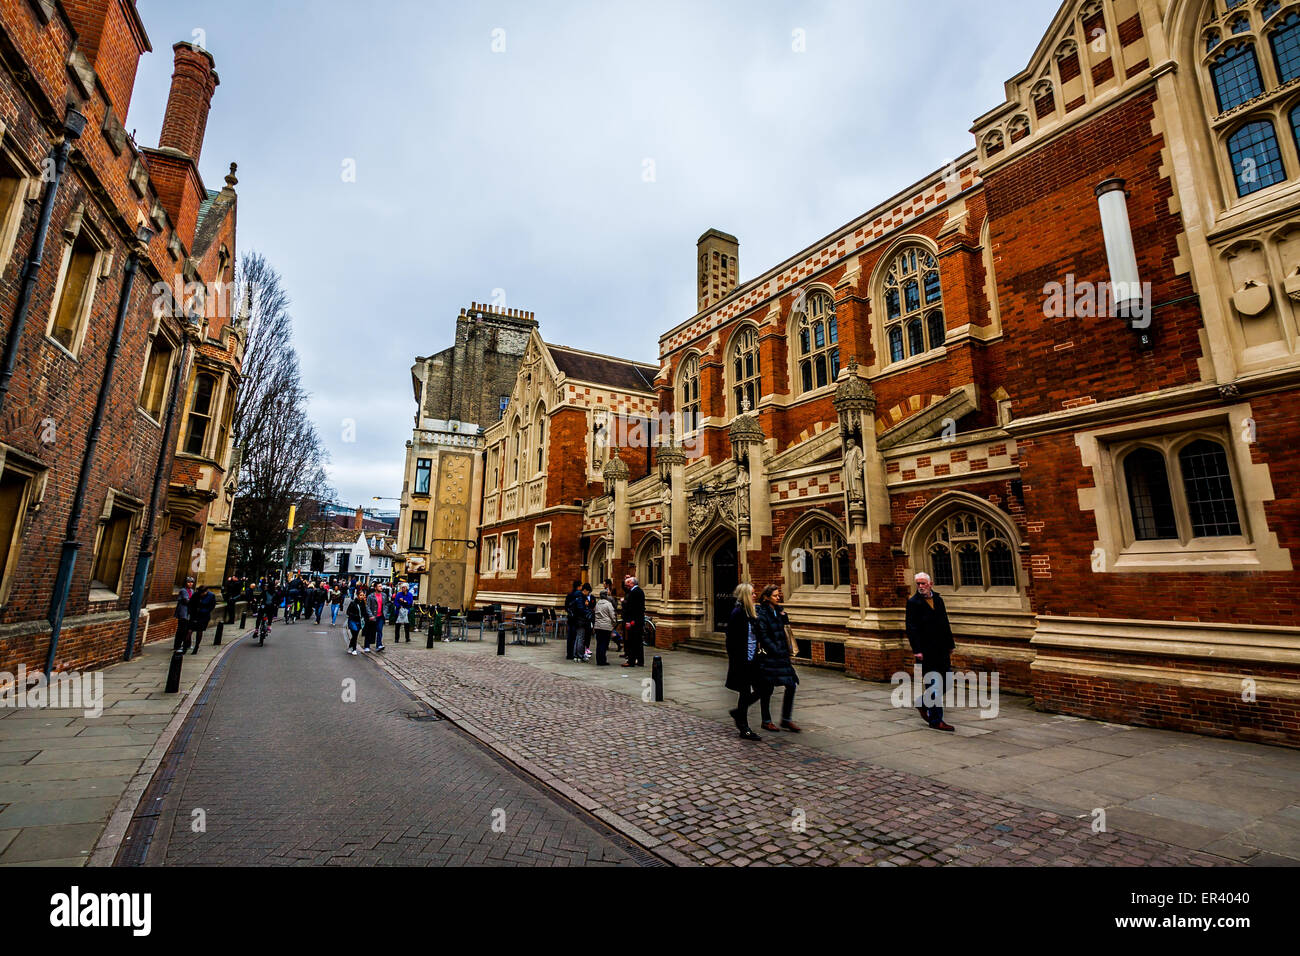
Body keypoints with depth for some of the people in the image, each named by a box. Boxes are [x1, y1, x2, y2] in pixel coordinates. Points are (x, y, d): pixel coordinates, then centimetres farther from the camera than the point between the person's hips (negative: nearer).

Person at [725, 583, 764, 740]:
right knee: (745, 693, 1)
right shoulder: (738, 613, -16)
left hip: (752, 660, 8)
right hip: (742, 661, -8)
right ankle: (744, 730, 15)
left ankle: (738, 712, 30)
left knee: (761, 690, 11)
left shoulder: (753, 612, 11)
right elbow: (732, 639, -18)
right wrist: (736, 660, -19)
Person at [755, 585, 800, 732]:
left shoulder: (779, 610, 12)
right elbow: (763, 636, -15)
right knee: (767, 689, 3)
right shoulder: (762, 613, -11)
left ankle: (786, 719, 16)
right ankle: (766, 721, 18)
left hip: (782, 655, 7)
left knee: (791, 685, 3)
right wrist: (777, 651, -17)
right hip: (769, 656, -7)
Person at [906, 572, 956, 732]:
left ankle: (923, 703, 29)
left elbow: (946, 624, 19)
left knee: (944, 681, 9)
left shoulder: (938, 599, 13)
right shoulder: (913, 602, -6)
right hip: (926, 651, -6)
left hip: (942, 649, 6)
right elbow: (911, 628, -10)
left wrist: (950, 645, 14)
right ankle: (936, 720, 6)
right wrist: (917, 650, -16)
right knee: (933, 684, -3)